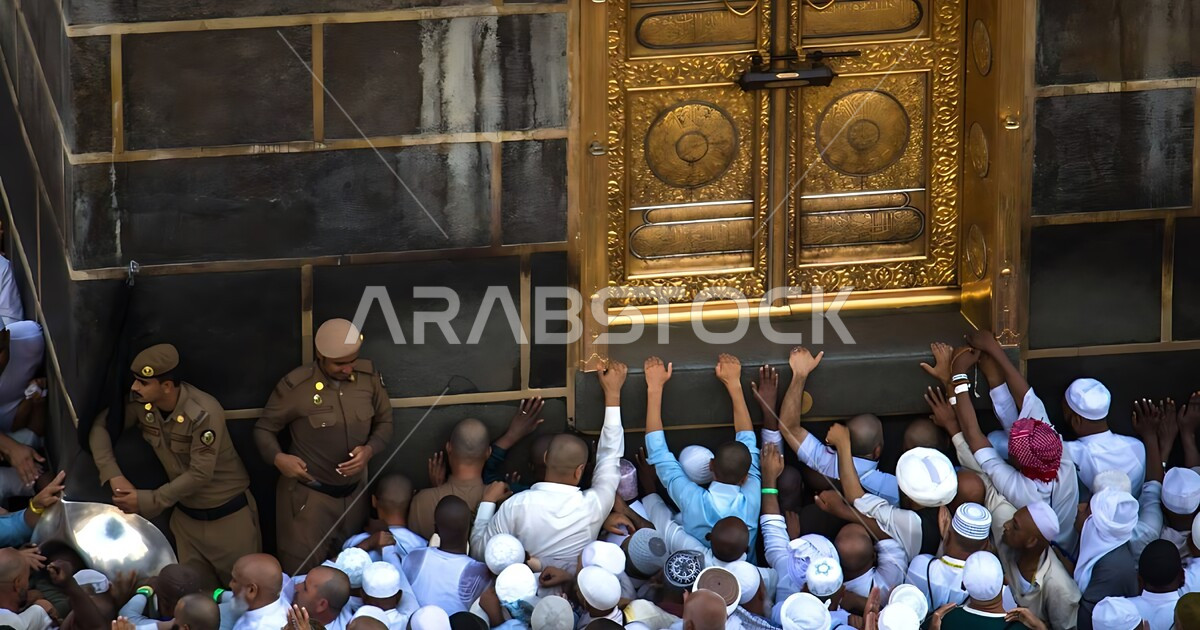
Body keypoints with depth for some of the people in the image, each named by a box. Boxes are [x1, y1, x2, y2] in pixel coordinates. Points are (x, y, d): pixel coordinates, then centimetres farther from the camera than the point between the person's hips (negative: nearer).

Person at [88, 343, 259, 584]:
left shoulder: (204, 413, -30)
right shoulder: (141, 403, -13)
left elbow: (200, 474, -28)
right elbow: (101, 426, -1)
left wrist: (148, 501, -24)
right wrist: (113, 476, -15)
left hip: (228, 515, -6)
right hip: (186, 515, 6)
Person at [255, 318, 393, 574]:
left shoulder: (369, 376, -7)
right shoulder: (295, 386, -18)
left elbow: (384, 421, 6)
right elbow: (264, 428, -5)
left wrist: (370, 449, -14)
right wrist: (277, 457, -25)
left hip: (353, 492, 4)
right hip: (308, 494, -4)